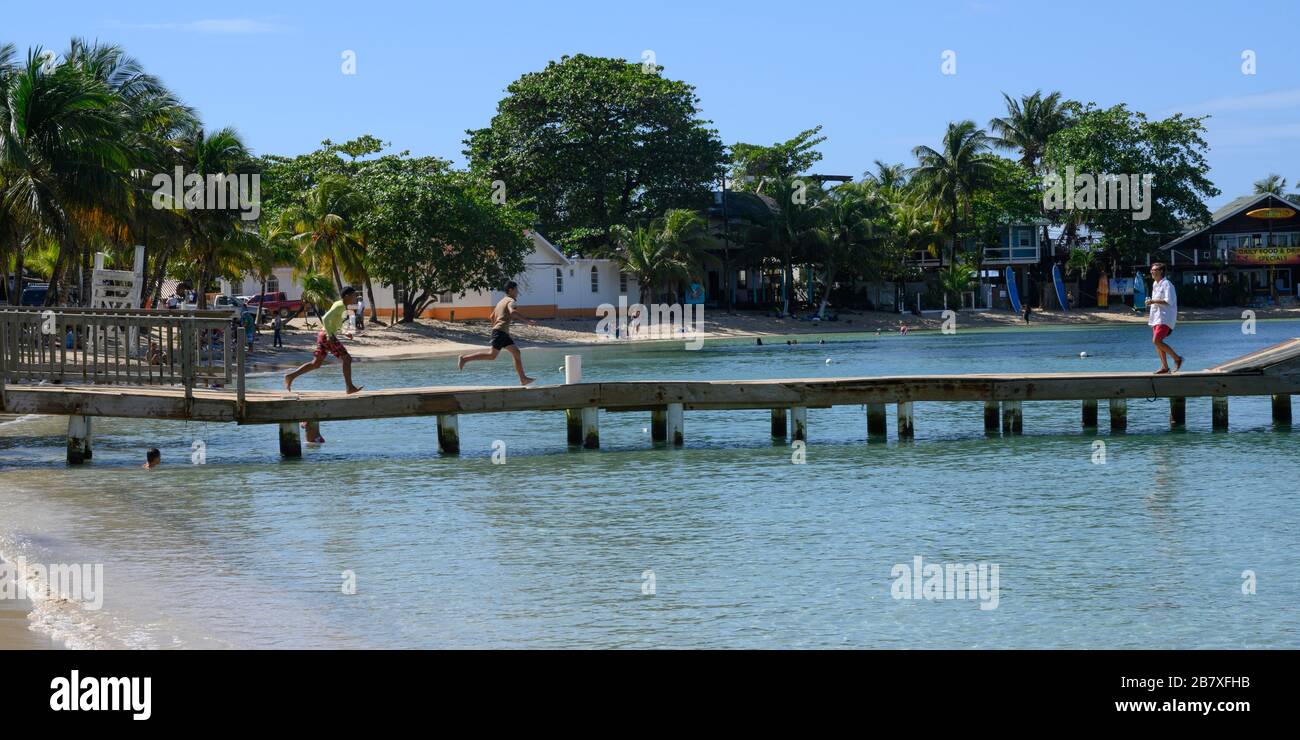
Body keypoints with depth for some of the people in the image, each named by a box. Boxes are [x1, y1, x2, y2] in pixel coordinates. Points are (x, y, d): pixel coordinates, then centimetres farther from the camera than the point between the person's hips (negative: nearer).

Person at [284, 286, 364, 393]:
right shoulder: (340, 306, -13)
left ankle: (291, 376, 9)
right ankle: (350, 387, -5)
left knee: (316, 364, 11)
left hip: (323, 336, 10)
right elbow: (326, 319, -22)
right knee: (346, 358, -6)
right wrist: (329, 335, -26)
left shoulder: (340, 305, 17)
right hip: (328, 337, -10)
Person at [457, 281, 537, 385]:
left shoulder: (501, 301, 24)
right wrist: (526, 320, -26)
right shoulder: (511, 301, -4)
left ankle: (523, 379, 8)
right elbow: (512, 311, -26)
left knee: (516, 352, 9)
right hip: (501, 331, -10)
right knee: (492, 355, -18)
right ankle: (465, 358, -17)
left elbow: (492, 316, 28)